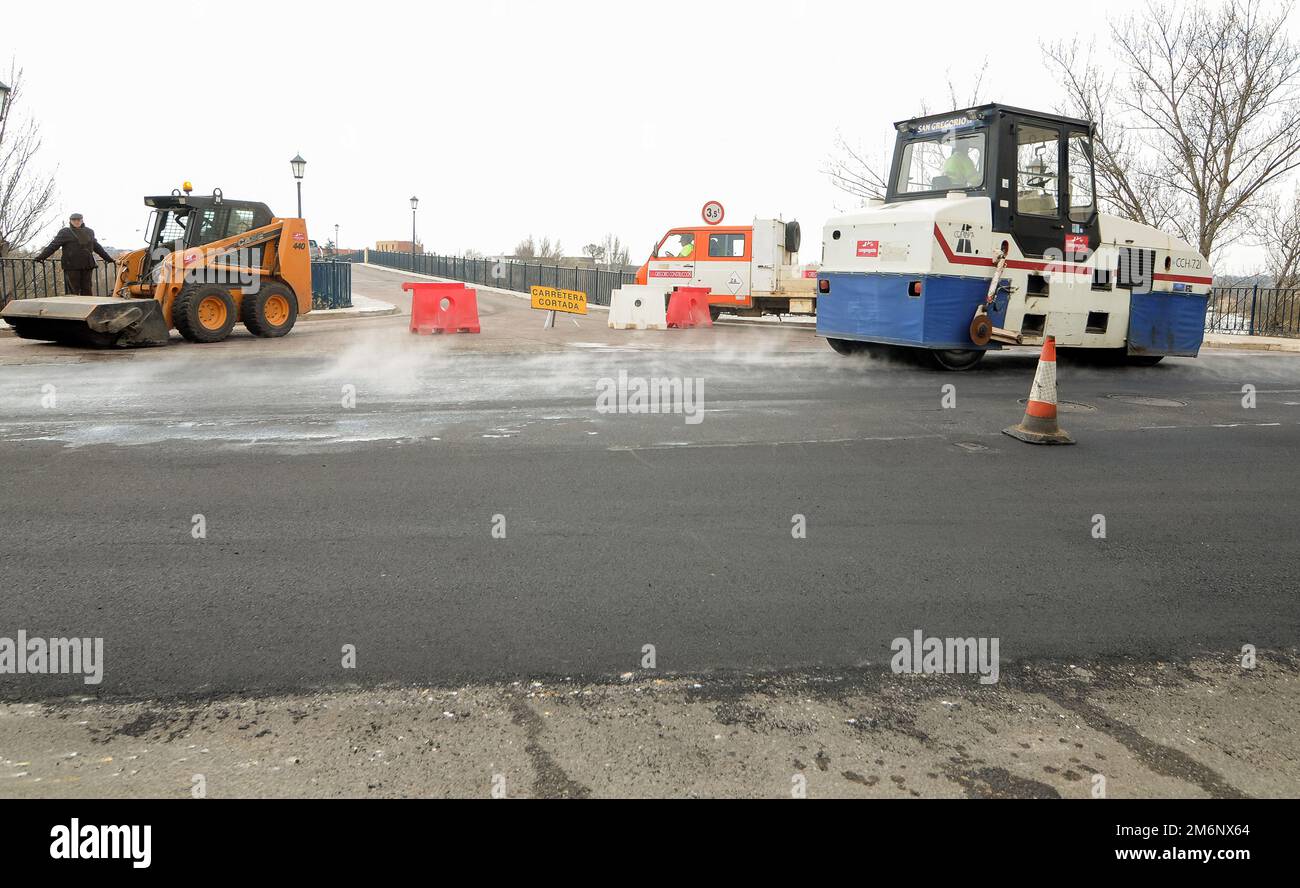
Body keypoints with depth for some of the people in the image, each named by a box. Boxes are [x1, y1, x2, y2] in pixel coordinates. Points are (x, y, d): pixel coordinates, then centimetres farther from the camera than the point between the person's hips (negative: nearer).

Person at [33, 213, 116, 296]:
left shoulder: (89, 232, 17)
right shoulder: (65, 233, 5)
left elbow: (97, 247, 26)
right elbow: (53, 246, 2)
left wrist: (110, 259, 29)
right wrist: (40, 257, -7)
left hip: (87, 267, 4)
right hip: (71, 267, -4)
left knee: (87, 292, 4)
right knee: (73, 292, -4)